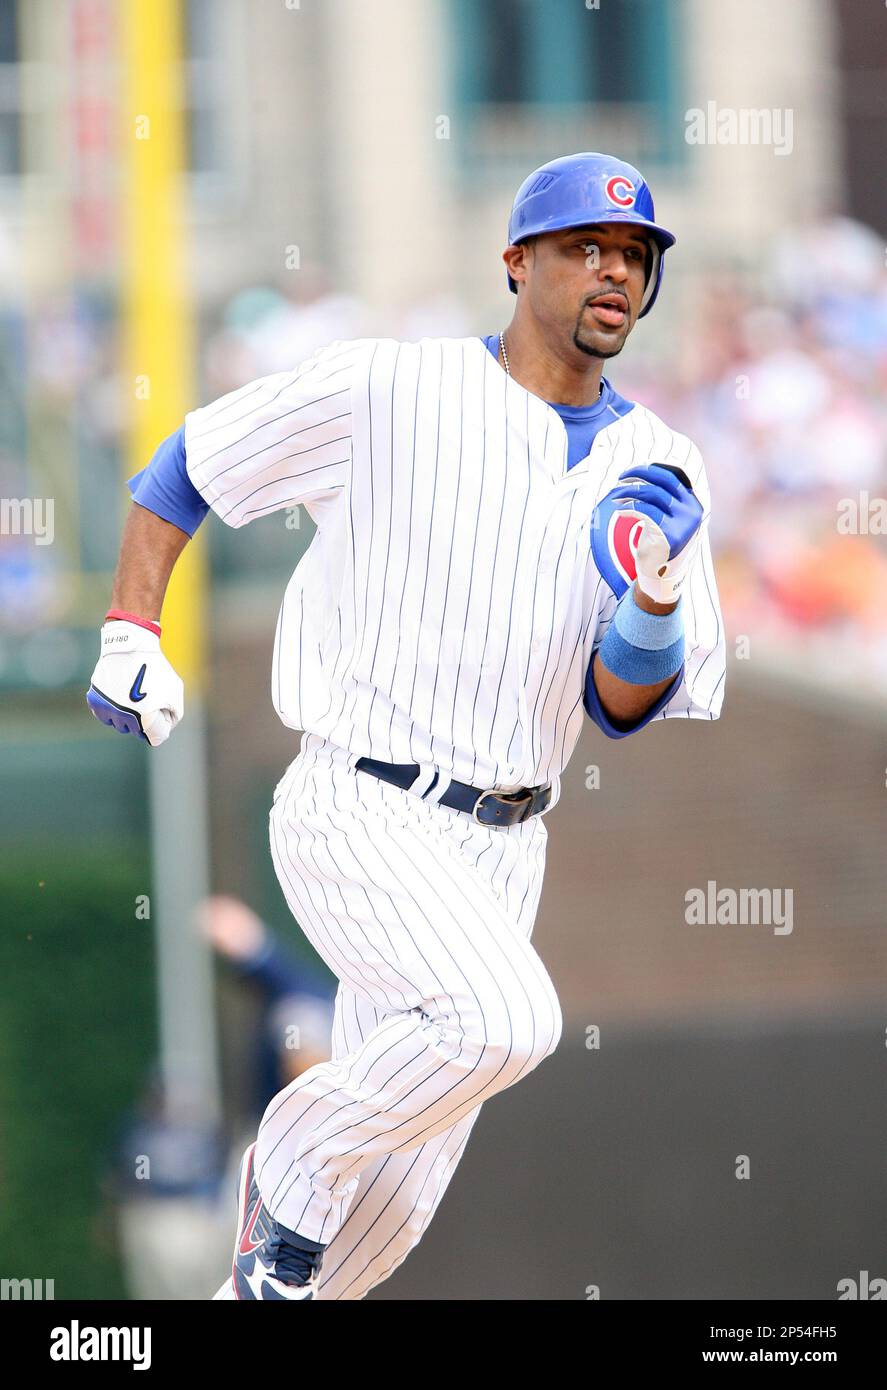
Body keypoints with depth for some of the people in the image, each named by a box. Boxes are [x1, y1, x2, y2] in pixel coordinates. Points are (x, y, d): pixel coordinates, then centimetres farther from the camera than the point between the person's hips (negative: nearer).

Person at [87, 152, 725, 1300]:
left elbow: (628, 708, 3)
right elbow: (187, 464, 7)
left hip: (499, 849, 5)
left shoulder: (657, 471, 7)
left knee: (392, 1203, 6)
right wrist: (131, 637, -3)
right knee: (506, 1018, -30)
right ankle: (294, 1166, -6)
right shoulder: (384, 389, -5)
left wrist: (653, 603, -17)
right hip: (358, 813, -5)